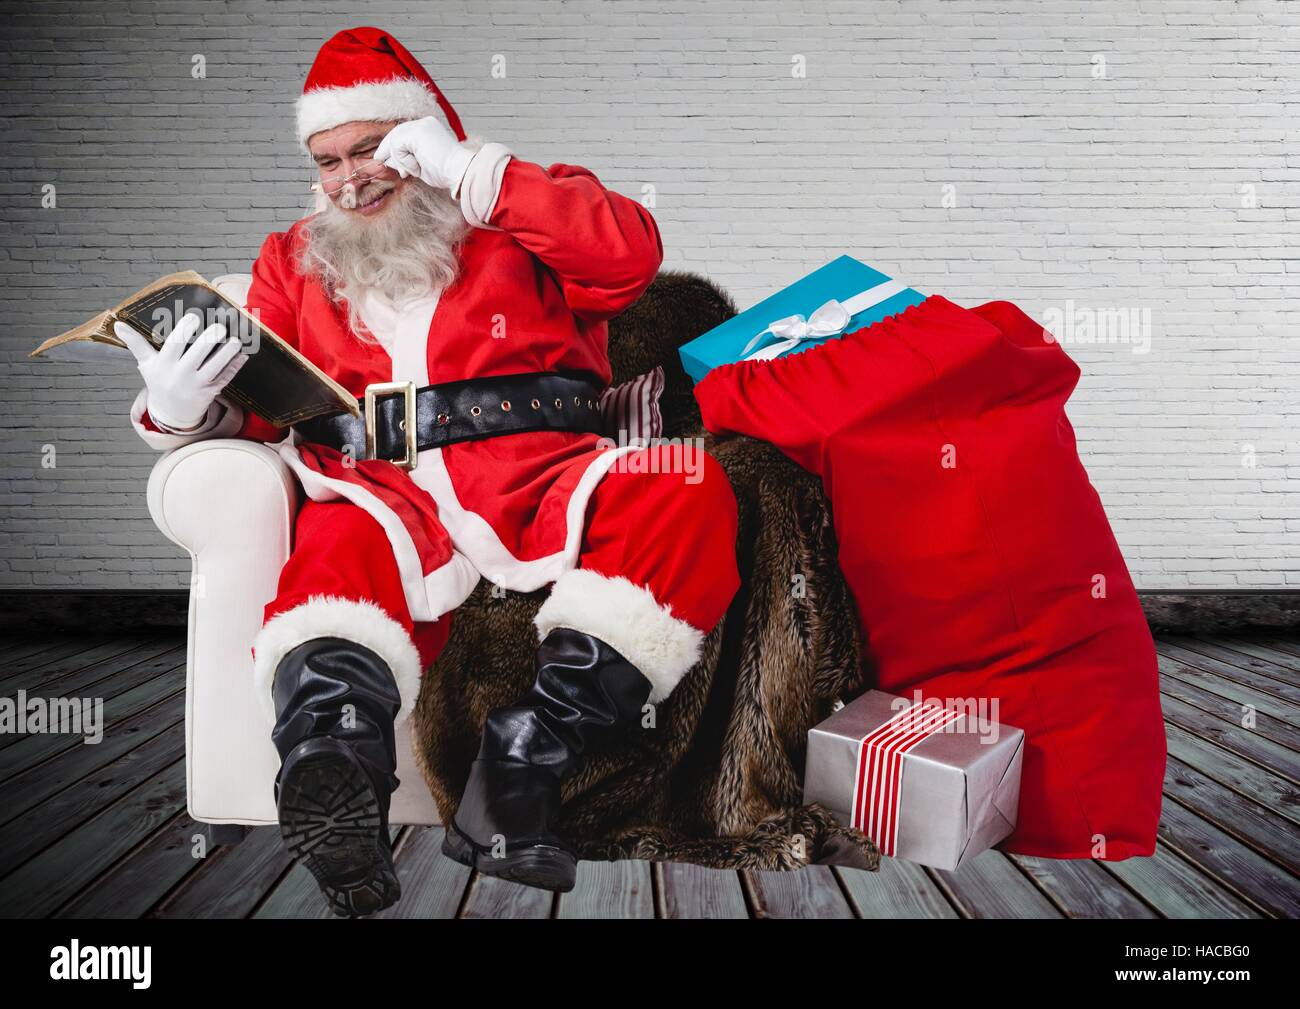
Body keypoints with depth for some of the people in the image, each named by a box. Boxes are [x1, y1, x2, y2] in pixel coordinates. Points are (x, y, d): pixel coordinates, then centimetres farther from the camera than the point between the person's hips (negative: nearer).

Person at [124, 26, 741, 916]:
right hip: (378, 489, 1)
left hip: (535, 474, 0)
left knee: (685, 493, -30)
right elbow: (255, 408, 19)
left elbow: (631, 254, 1)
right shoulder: (294, 260, 28)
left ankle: (529, 755, -36)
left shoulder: (520, 223, 21)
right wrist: (184, 409, -5)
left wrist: (475, 174, 0)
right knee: (339, 557, -35)